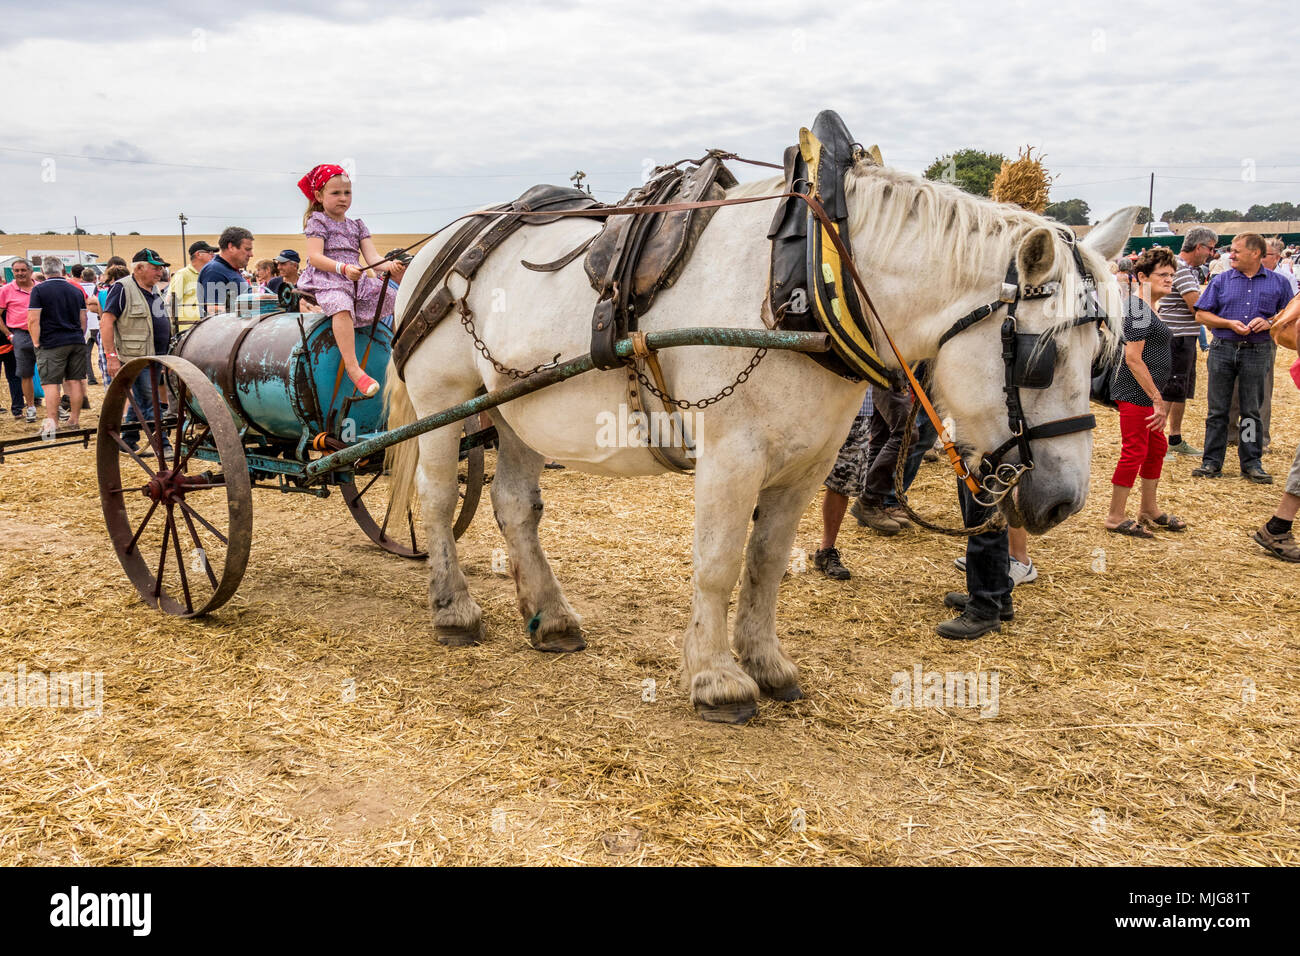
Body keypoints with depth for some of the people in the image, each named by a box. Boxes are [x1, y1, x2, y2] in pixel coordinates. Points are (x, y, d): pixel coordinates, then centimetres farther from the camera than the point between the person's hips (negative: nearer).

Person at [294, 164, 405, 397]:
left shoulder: (357, 226, 20)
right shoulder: (317, 221, 4)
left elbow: (372, 257, 6)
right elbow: (315, 257, -11)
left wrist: (389, 266, -18)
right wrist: (343, 268, -27)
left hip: (358, 281, 7)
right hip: (326, 281, -7)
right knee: (342, 307, -38)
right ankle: (353, 369, -45)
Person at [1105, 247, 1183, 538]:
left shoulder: (1151, 306, 15)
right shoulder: (1139, 308, -16)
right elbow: (1133, 359, -22)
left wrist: (1162, 399, 21)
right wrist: (1158, 399, -20)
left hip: (1149, 392, 11)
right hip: (1136, 392, -11)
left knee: (1156, 448, 17)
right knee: (1134, 452, -4)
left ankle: (1149, 510, 30)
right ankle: (1115, 517, 6)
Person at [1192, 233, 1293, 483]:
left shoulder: (1278, 283, 6)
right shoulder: (1221, 280, 5)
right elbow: (1202, 314, 4)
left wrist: (1269, 323, -11)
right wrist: (1229, 323, -10)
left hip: (1257, 352, 0)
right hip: (1223, 349, 0)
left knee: (1252, 411, 5)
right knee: (1217, 409, 3)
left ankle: (1251, 463, 13)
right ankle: (1212, 461, 9)